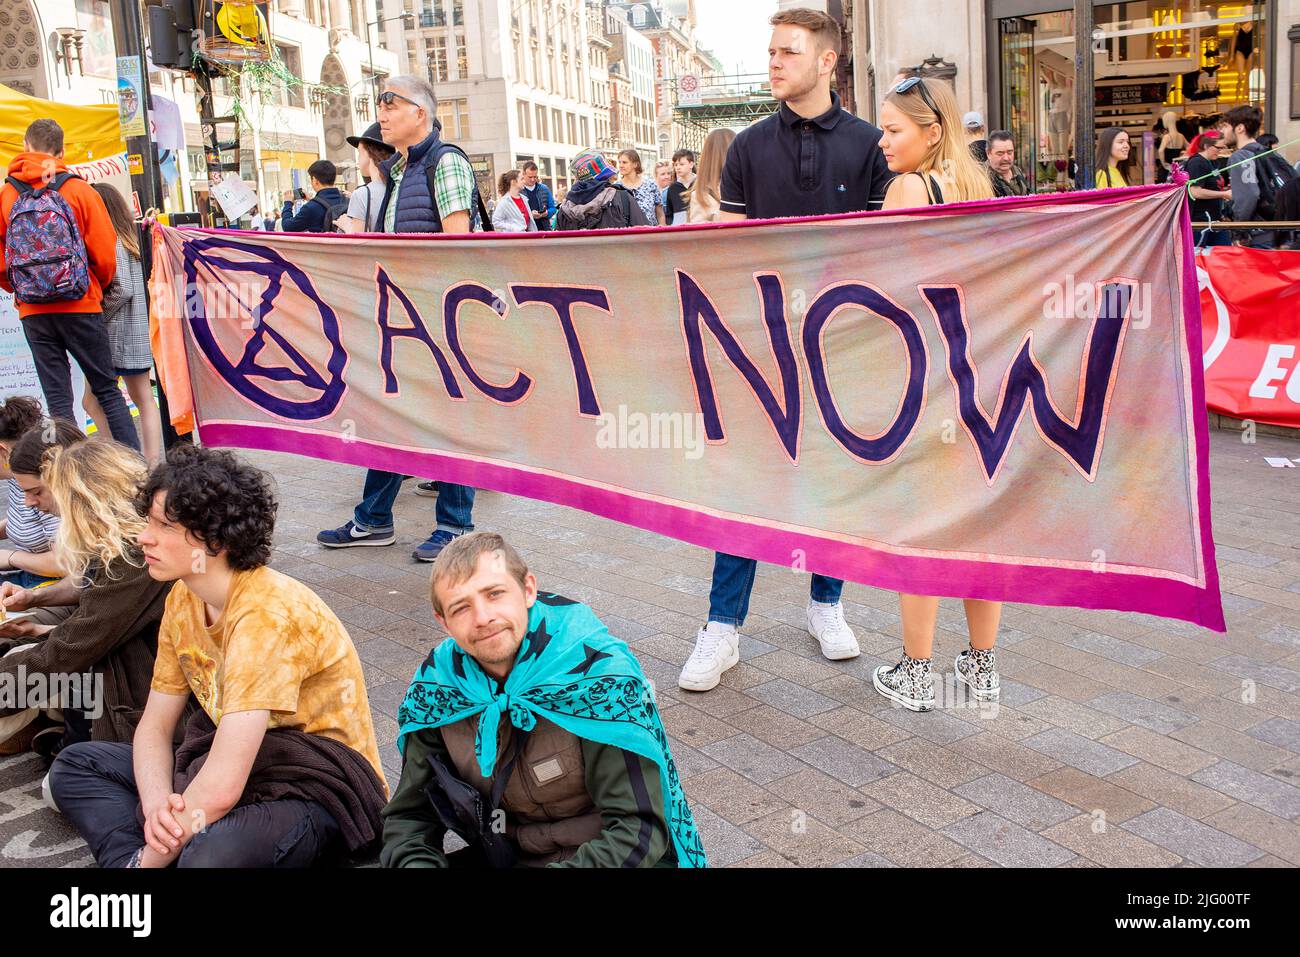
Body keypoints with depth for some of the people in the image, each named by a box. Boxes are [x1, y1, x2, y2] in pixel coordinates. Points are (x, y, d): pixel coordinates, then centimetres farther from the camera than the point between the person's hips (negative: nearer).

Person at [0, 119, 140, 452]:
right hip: (81, 307, -1)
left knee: (57, 396, 5)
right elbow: (105, 254, -3)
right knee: (108, 390, 6)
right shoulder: (80, 190, -2)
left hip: (34, 313, 1)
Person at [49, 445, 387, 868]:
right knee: (76, 765, 9)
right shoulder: (182, 601, 1)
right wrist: (156, 808, -15)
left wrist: (151, 857, -16)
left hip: (320, 786, -9)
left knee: (214, 852, -39)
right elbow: (154, 727, 6)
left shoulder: (267, 614, -26)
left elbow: (220, 789, -30)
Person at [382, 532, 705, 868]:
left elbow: (638, 832, -22)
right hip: (501, 855, 4)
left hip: (597, 855, -3)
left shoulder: (600, 677, -20)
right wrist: (416, 862, -19)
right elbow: (409, 815, 3)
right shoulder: (438, 686, -4)